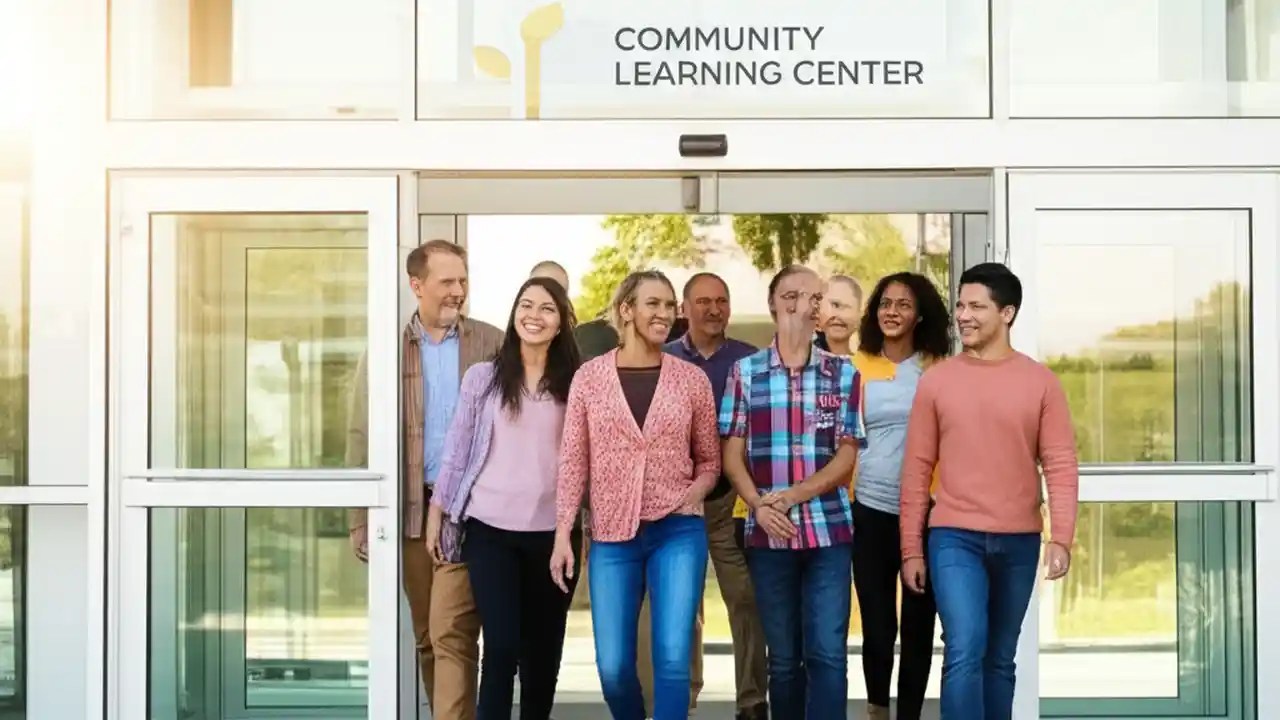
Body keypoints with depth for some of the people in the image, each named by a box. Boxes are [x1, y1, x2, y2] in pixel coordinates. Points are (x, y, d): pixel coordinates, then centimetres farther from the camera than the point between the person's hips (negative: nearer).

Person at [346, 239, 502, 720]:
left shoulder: (492, 344, 3)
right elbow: (362, 439, 4)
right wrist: (360, 520, 1)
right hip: (412, 510, 2)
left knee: (451, 633, -10)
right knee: (428, 638, 12)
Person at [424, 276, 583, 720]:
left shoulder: (575, 383, 5)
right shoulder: (483, 377, 3)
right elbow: (456, 449, 5)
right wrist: (436, 514, 4)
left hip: (553, 531, 1)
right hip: (490, 529, -1)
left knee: (543, 650, 9)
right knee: (502, 647, -7)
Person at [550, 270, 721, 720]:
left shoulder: (692, 379, 3)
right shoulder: (589, 377, 1)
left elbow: (710, 459, 11)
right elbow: (573, 461, 2)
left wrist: (696, 491, -9)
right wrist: (563, 532, -3)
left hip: (679, 531, 0)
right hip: (612, 535, 0)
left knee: (672, 659, -7)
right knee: (613, 666, 4)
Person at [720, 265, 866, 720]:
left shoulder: (843, 373, 5)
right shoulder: (746, 371, 5)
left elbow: (847, 457, 0)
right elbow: (732, 453, 3)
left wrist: (792, 496, -13)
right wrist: (760, 506, -13)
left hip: (829, 530, 0)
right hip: (768, 533, 0)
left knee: (827, 652, -5)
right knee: (783, 657, 8)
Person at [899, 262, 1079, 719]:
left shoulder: (1040, 382, 2)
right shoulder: (936, 381, 1)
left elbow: (1061, 465, -1)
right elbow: (917, 470, 3)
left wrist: (1061, 538, -12)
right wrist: (911, 549, 1)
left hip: (1018, 541, 2)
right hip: (954, 537, -1)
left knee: (1000, 659, 12)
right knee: (964, 652, -13)